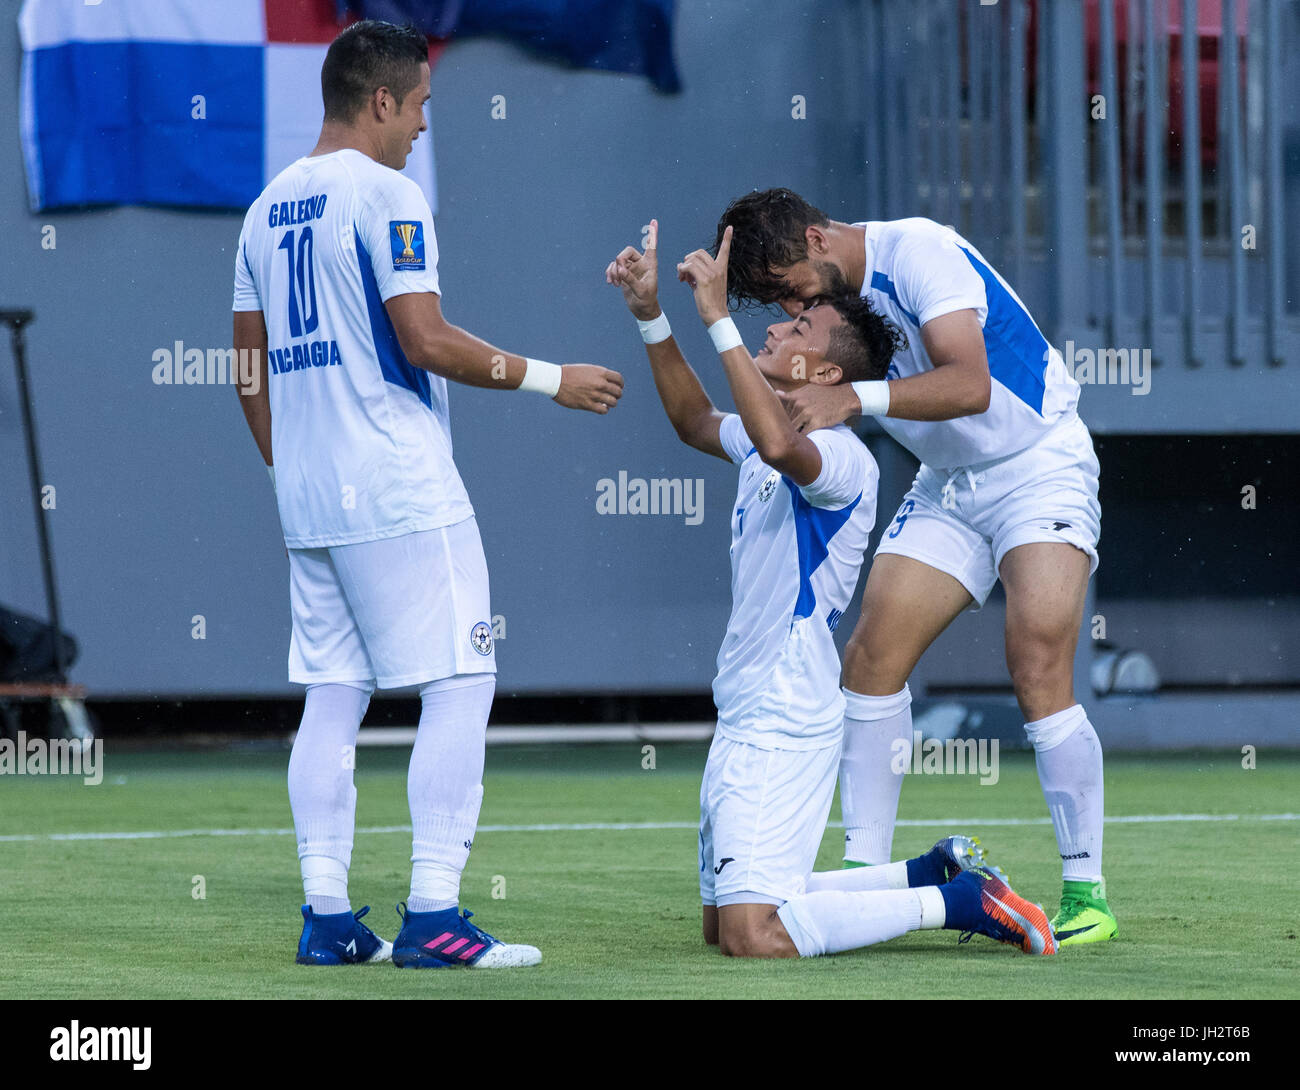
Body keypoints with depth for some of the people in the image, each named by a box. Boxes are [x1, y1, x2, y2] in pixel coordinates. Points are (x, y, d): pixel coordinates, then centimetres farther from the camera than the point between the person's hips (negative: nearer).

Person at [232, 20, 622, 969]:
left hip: (307, 497, 8)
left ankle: (327, 917, 6)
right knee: (459, 685, -5)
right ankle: (432, 916, -10)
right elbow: (426, 341, -16)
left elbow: (250, 362, 18)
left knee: (333, 697, 9)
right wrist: (549, 379, -7)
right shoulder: (386, 197, -9)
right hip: (400, 494, -8)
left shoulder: (271, 205, 15)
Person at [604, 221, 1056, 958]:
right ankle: (937, 873, 21)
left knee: (751, 934, -18)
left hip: (785, 727, -10)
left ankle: (959, 902, -7)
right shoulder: (770, 444, 13)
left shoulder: (842, 457, -16)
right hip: (745, 722, 10)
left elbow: (777, 444, -38)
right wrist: (650, 315, 20)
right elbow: (694, 421, 32)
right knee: (723, 923, 15)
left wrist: (718, 319, -34)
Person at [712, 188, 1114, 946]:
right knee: (873, 654, -5)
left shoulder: (919, 251, -23)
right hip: (948, 487, 8)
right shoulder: (837, 296, 1)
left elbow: (971, 385, -34)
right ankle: (864, 871, 1)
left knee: (1040, 673, -19)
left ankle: (1086, 889, -11)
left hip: (1040, 469, -8)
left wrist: (854, 396, -43)